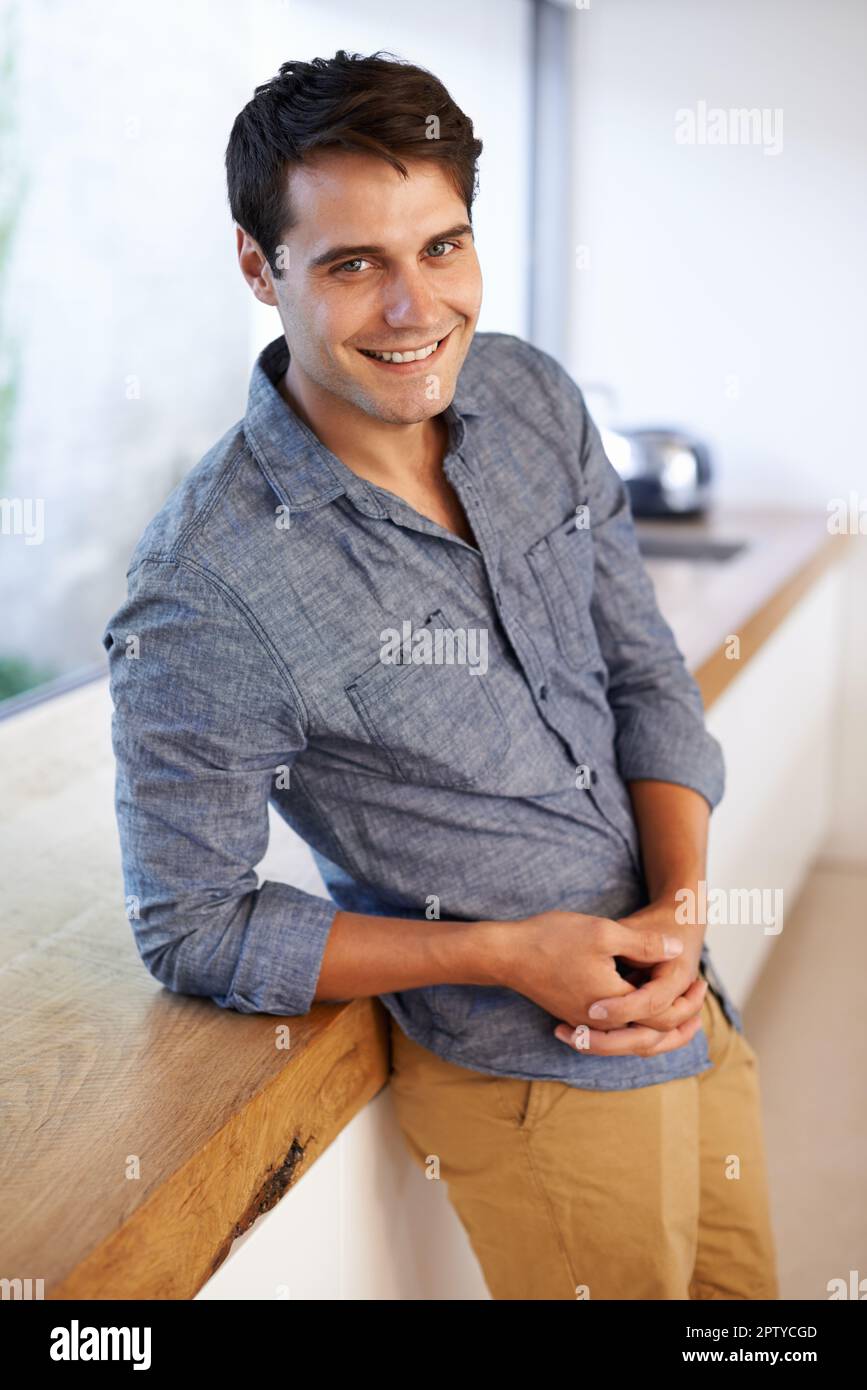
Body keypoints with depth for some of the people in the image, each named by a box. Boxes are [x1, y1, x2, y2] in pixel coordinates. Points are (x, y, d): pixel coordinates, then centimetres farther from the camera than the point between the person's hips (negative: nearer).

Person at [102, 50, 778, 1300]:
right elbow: (191, 929, -15)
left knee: (744, 1290, 24)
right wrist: (505, 953, -20)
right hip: (536, 1080, -6)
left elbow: (645, 670, 3)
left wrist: (680, 913, -11)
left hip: (692, 1007, 7)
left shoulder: (530, 395, -4)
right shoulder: (205, 588, -23)